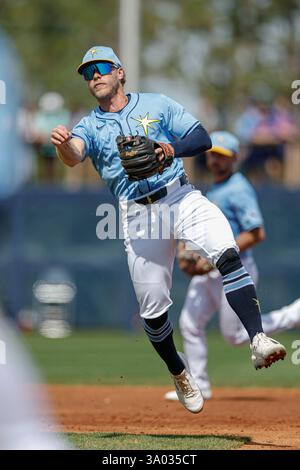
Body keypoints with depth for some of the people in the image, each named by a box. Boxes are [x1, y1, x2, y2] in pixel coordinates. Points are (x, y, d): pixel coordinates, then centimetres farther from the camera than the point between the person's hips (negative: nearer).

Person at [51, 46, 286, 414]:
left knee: (226, 254, -27)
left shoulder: (156, 104, 10)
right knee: (152, 307, 2)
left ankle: (258, 341, -36)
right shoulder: (90, 127, 8)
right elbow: (73, 156, -14)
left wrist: (171, 149, -16)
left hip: (181, 198, -1)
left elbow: (203, 139, 4)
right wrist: (62, 145, -39)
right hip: (138, 217, 1)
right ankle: (179, 374, 27)